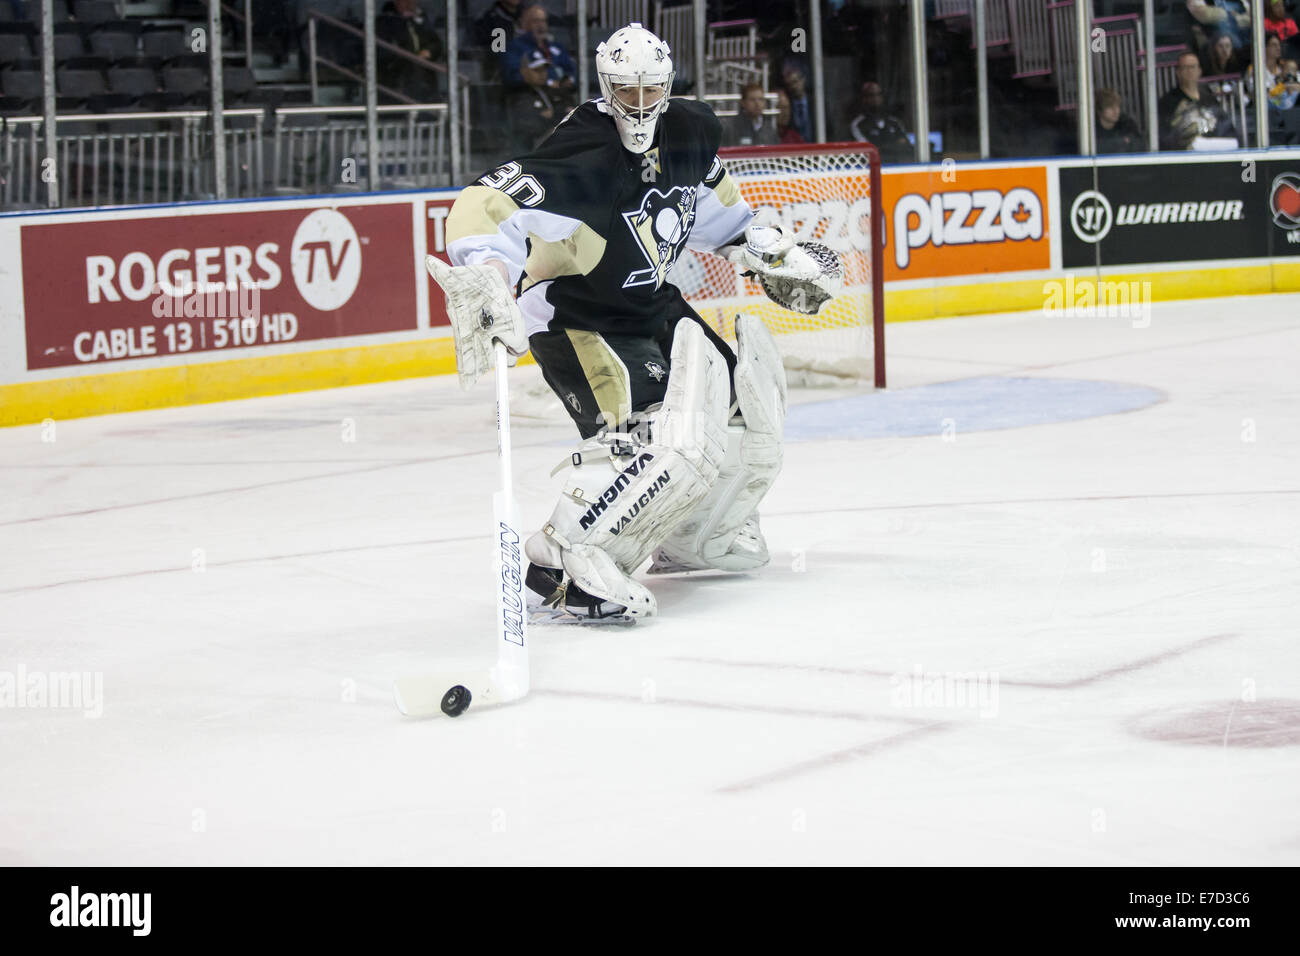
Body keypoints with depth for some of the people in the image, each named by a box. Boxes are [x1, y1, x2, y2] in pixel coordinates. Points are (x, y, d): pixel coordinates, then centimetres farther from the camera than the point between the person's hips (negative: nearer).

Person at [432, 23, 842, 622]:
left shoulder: (690, 133, -4)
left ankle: (690, 539, 34)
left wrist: (774, 254, 17)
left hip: (650, 306, 9)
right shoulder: (579, 156, -29)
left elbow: (714, 204, 19)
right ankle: (557, 568, -30)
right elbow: (483, 208, -38)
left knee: (742, 400, 14)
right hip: (573, 319, -9)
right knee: (657, 432, -29)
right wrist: (483, 285, -54)